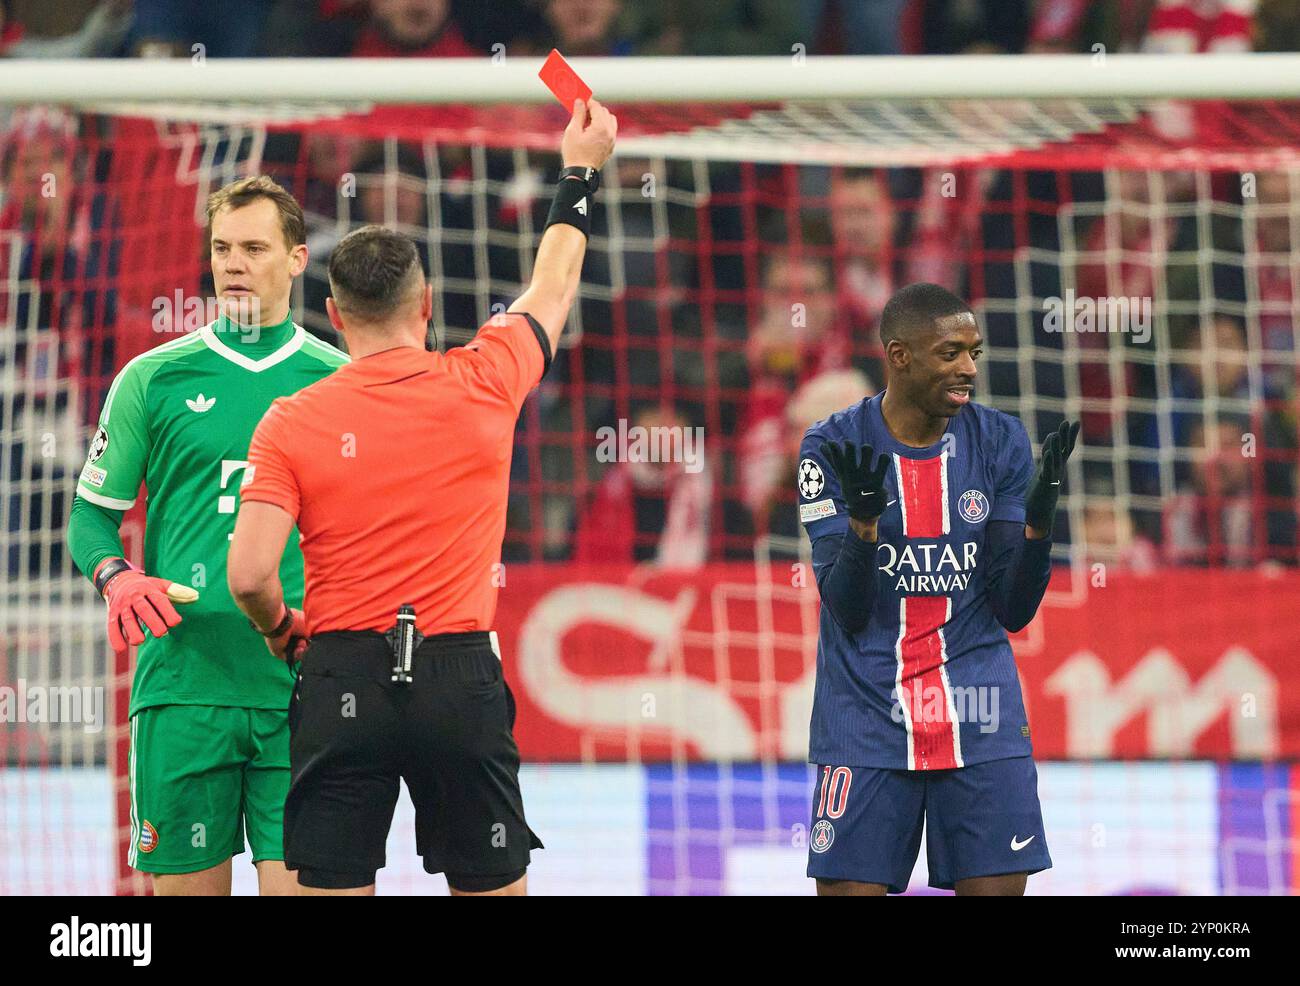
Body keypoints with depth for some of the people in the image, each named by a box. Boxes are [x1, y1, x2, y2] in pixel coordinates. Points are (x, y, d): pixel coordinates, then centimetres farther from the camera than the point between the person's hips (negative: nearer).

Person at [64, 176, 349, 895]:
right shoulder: (152, 378, 8)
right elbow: (92, 514, 11)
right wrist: (117, 578, -10)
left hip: (302, 692, 0)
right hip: (182, 681, 0)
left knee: (298, 882, -7)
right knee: (187, 884, 1)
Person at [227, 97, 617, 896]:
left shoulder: (292, 423, -3)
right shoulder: (483, 386, 1)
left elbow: (250, 574, -10)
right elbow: (553, 289, 20)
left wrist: (280, 629, 12)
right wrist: (582, 171, 33)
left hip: (343, 680, -1)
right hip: (460, 676, 1)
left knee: (331, 888, 0)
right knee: (494, 887, 8)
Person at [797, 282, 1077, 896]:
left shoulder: (1000, 442, 1)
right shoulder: (833, 448, -5)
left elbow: (1013, 611, -1)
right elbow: (847, 611, -11)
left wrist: (1039, 516, -17)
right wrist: (862, 516, -27)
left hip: (980, 723, 2)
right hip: (866, 722, -2)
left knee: (997, 887, -2)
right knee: (850, 888, -4)